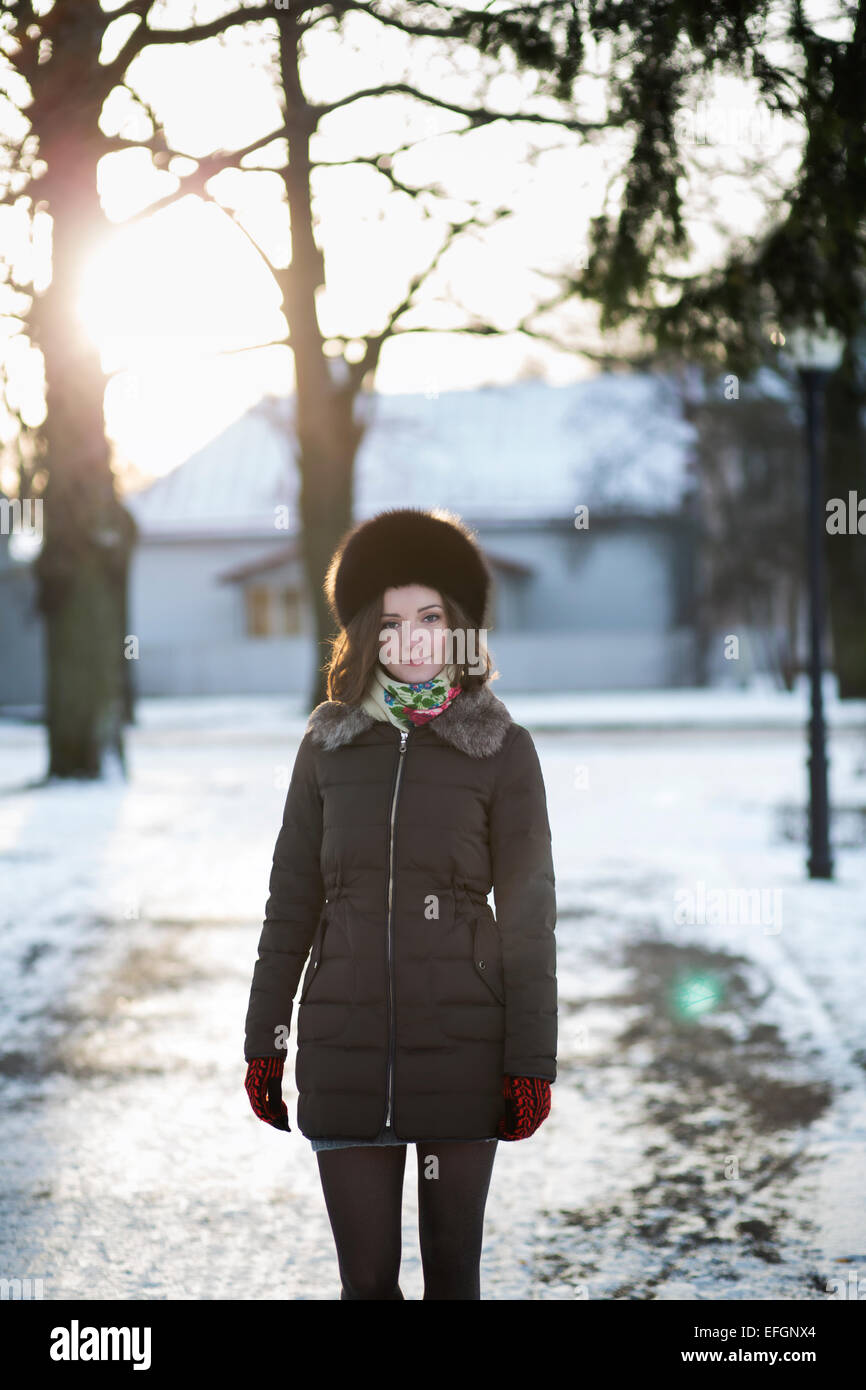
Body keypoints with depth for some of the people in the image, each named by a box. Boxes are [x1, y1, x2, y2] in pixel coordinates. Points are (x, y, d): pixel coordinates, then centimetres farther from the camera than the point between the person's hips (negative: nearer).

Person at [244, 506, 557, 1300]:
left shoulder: (501, 747, 0)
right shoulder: (329, 743, 6)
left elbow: (528, 913, -1)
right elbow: (291, 900, 10)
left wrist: (531, 1062, -5)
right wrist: (263, 1041, 8)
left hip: (460, 1045, -2)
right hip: (345, 1047, 2)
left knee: (453, 1269, 6)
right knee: (366, 1277, 5)